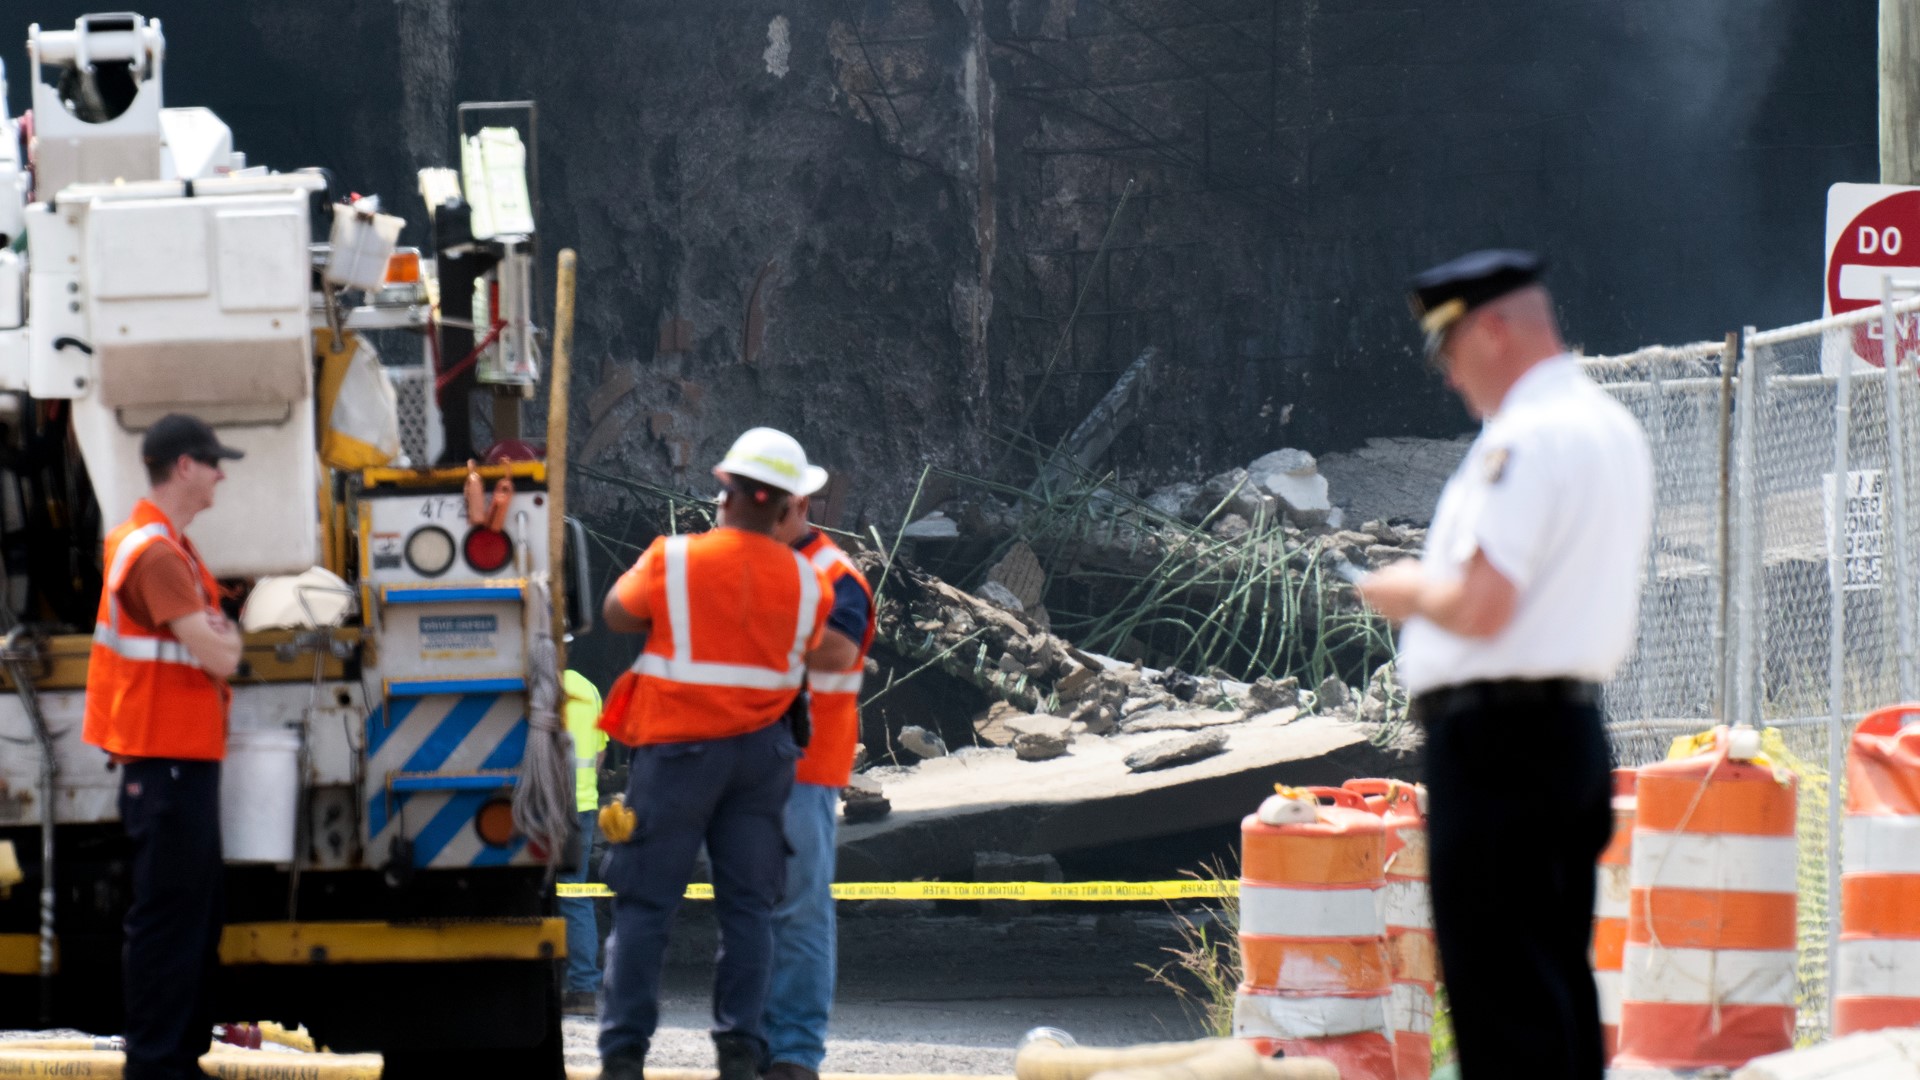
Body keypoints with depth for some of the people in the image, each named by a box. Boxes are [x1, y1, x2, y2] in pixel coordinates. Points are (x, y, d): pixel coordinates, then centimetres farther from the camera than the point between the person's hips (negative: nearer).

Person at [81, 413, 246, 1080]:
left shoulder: (166, 545, 16)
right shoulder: (156, 555, -19)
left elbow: (213, 644, 20)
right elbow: (218, 657, -22)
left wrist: (216, 637, -1)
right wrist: (225, 641, -1)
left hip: (186, 755, 11)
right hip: (167, 760, -11)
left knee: (200, 906, 16)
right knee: (170, 912, -7)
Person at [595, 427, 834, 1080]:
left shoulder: (673, 561, -11)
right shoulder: (807, 583, -1)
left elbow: (618, 615, 2)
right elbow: (808, 653, 7)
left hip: (680, 749, -3)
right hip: (763, 750, 3)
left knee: (644, 903, 1)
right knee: (748, 905, 7)